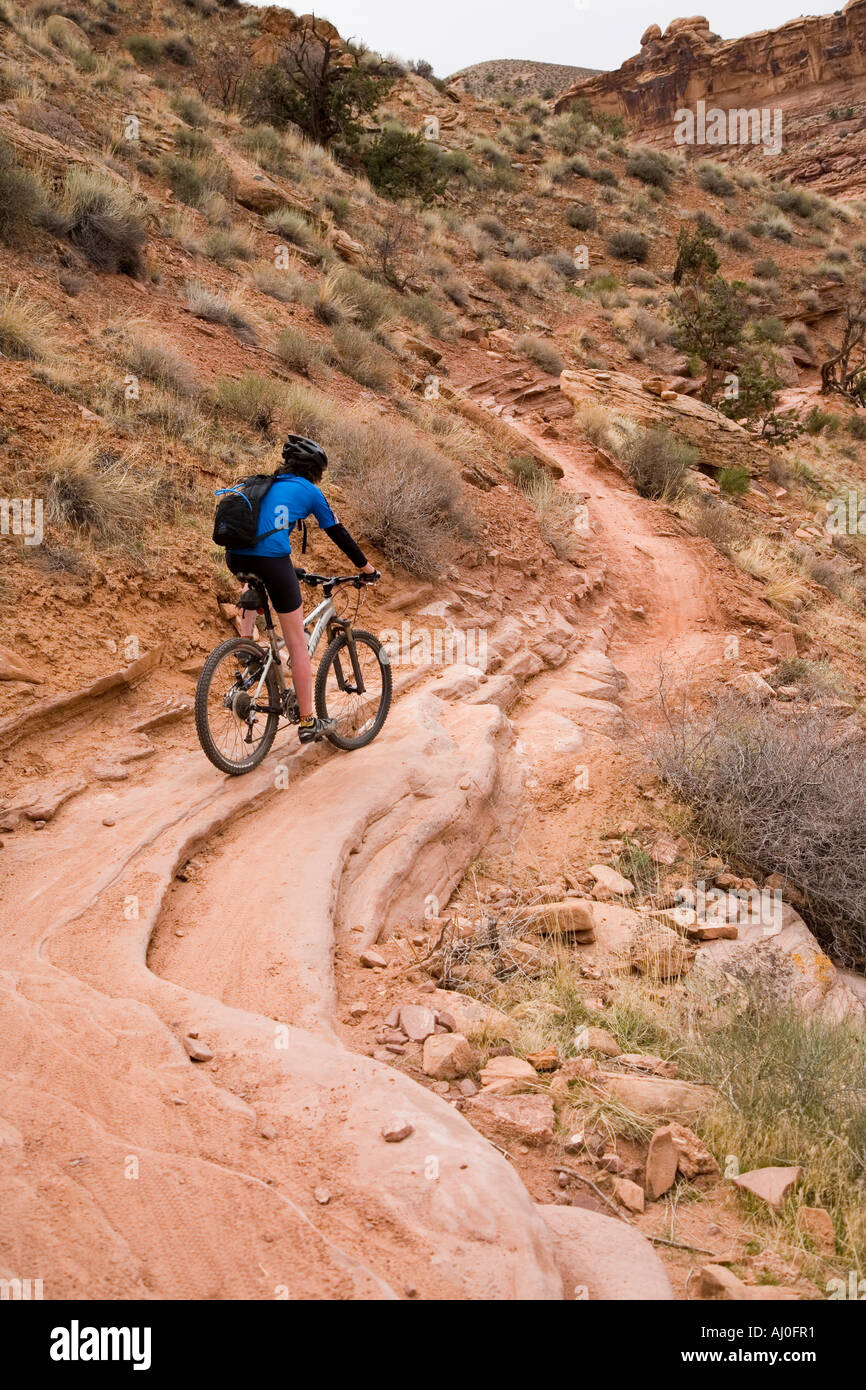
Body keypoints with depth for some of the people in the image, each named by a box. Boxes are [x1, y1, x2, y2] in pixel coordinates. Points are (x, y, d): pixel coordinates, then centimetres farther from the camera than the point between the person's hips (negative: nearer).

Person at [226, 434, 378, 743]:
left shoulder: (267, 485, 28)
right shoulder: (309, 491, 12)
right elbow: (338, 534, 15)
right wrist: (368, 568, 26)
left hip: (236, 557, 6)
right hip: (271, 559, -6)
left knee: (257, 580, 44)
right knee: (298, 644, 4)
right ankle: (308, 723, 9)